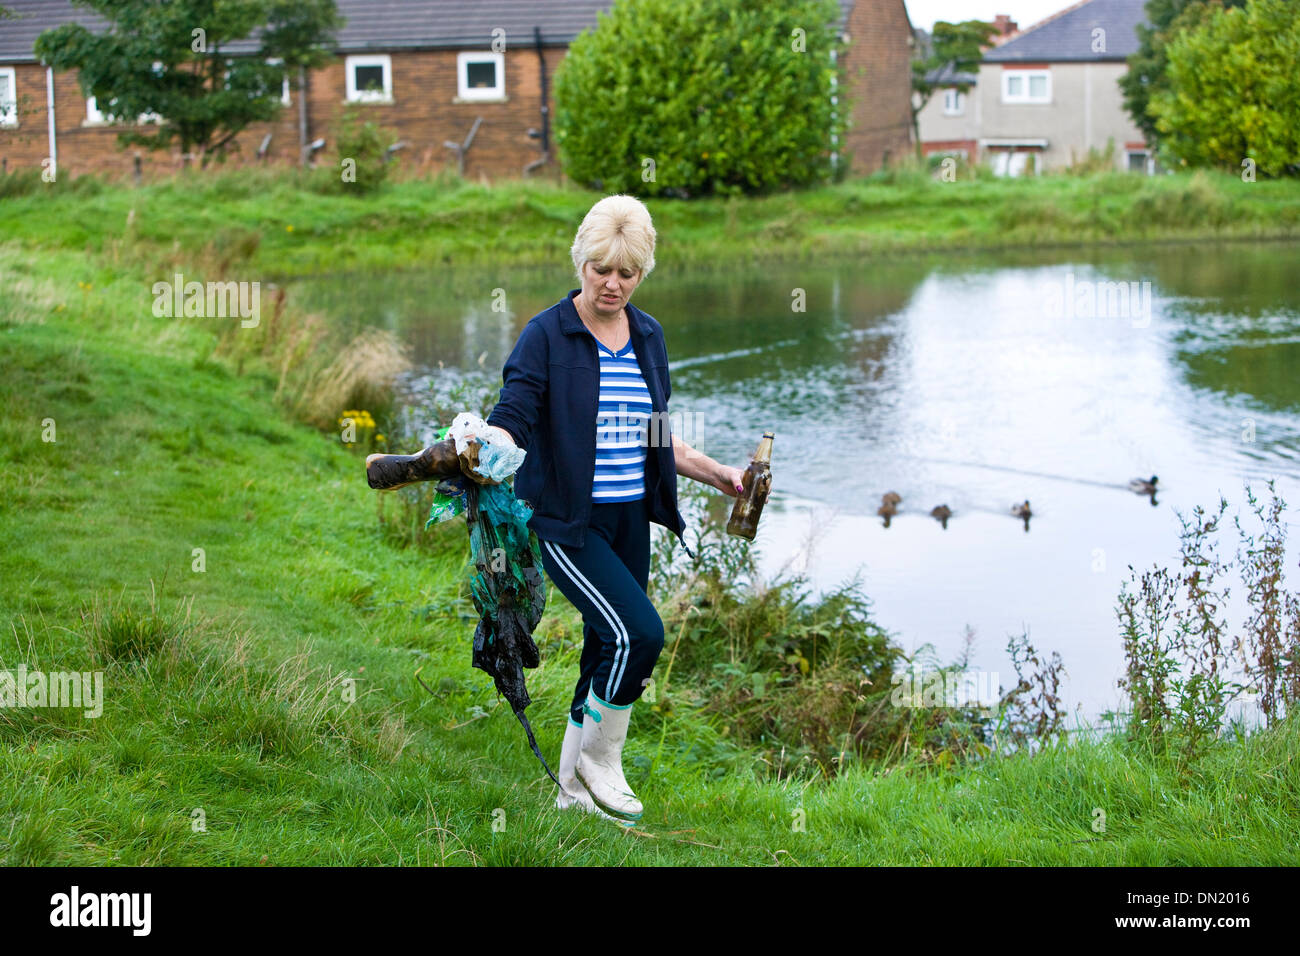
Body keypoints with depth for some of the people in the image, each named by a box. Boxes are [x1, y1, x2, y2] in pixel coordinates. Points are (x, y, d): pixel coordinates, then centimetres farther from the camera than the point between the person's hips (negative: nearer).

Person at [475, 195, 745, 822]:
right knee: (638, 631, -19)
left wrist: (721, 476, 20)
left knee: (608, 649, 8)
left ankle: (574, 788, 22)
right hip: (565, 519, -6)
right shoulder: (546, 335, -8)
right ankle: (600, 762, 2)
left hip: (630, 519, 6)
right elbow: (512, 417, -15)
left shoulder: (648, 336, 11)